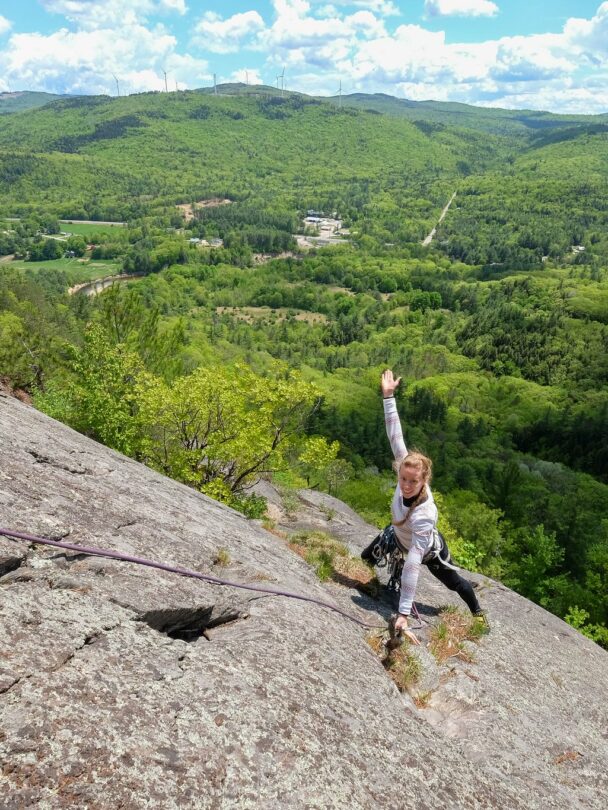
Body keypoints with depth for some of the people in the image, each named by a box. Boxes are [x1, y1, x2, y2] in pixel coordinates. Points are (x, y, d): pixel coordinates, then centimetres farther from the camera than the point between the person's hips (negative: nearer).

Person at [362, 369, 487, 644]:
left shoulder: (424, 515, -49)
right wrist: (388, 396, -40)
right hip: (400, 535, 5)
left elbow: (413, 564, -52)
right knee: (367, 557, 18)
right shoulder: (405, 473, -36)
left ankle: (477, 611, 52)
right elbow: (396, 439, -37)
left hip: (429, 551, -5)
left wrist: (403, 614, -54)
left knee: (453, 582, 21)